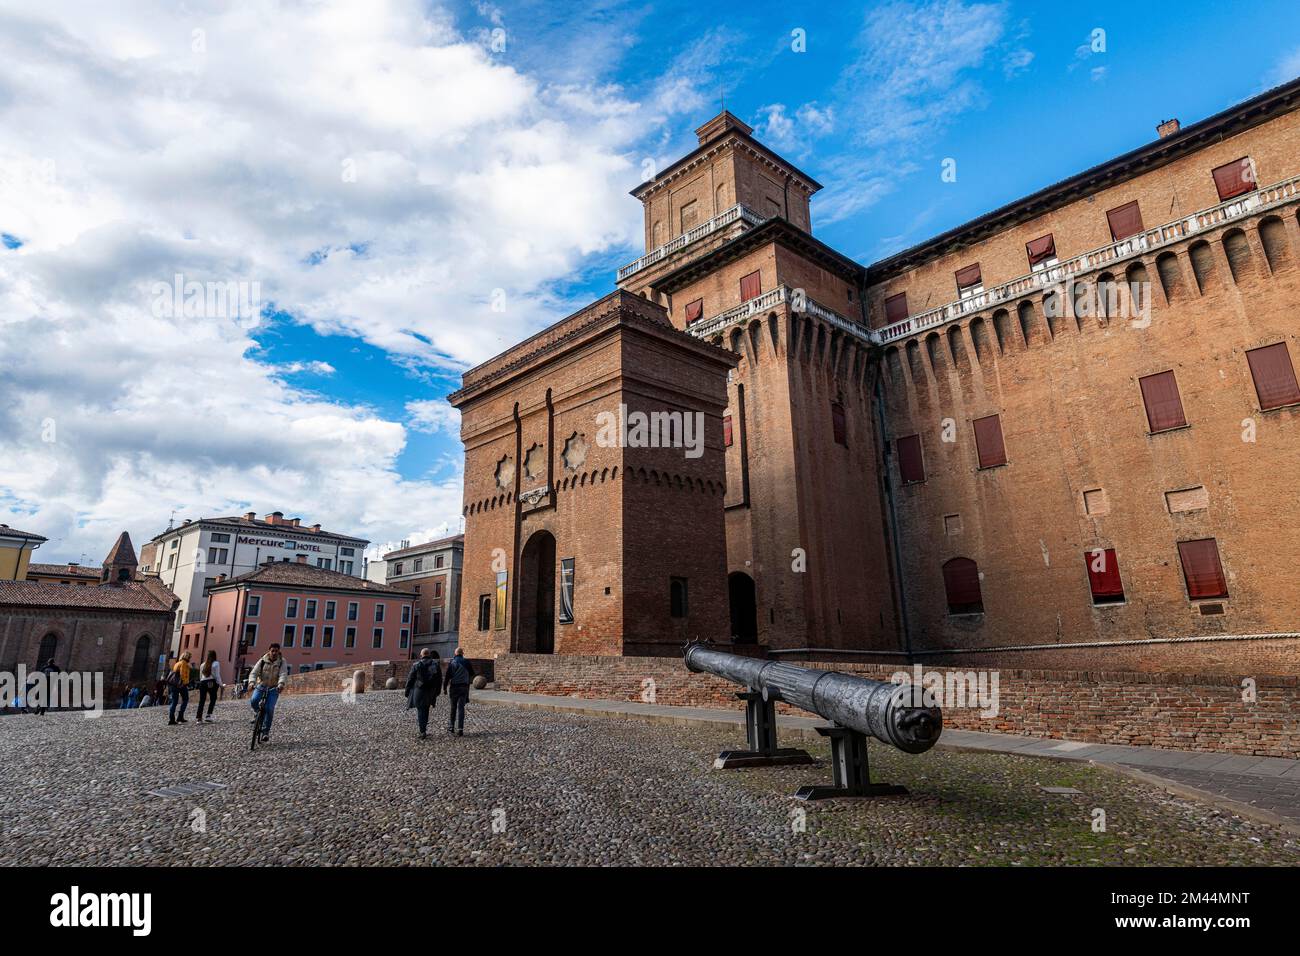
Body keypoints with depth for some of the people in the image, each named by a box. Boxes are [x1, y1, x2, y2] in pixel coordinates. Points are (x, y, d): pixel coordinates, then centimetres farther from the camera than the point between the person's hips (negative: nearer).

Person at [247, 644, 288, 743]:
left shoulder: (282, 662, -9)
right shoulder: (262, 661, -6)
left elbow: (283, 674, -22)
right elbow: (254, 673, -14)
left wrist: (281, 684, -41)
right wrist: (252, 683, -33)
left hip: (274, 688, -1)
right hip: (261, 686, 1)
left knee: (269, 709, -15)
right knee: (253, 701, -26)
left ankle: (266, 731, -2)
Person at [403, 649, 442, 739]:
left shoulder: (417, 665, -4)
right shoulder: (435, 664, 3)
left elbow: (410, 679, -2)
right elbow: (439, 679, 8)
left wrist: (407, 692, 7)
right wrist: (438, 691, 17)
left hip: (419, 691, -3)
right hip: (431, 691, 3)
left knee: (420, 711, 0)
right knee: (426, 709, 17)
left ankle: (423, 731, -8)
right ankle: (425, 728, 19)